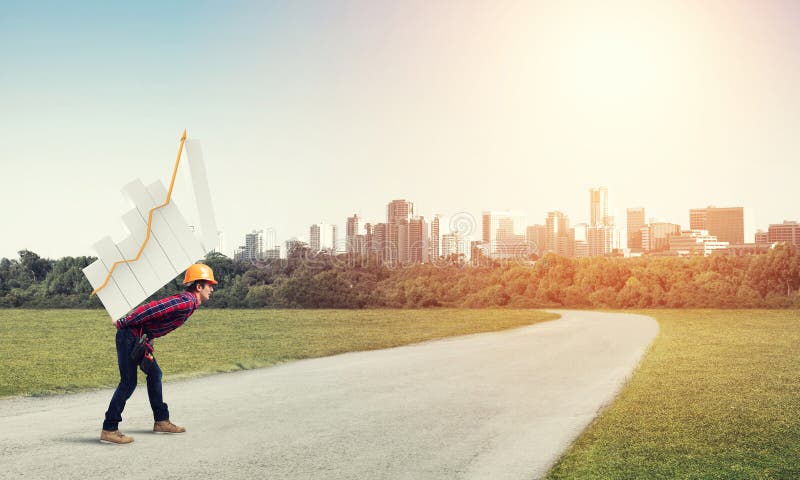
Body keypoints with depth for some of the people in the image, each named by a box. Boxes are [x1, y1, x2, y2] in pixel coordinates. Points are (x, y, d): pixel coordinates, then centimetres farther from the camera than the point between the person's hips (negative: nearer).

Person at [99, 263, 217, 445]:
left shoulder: (187, 302, 13)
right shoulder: (186, 302, -20)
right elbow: (151, 308, -26)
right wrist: (123, 323, -18)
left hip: (140, 338, 11)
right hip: (130, 336, -11)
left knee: (154, 374, 16)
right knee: (128, 382, -8)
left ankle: (161, 420, 25)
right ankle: (109, 430, -3)